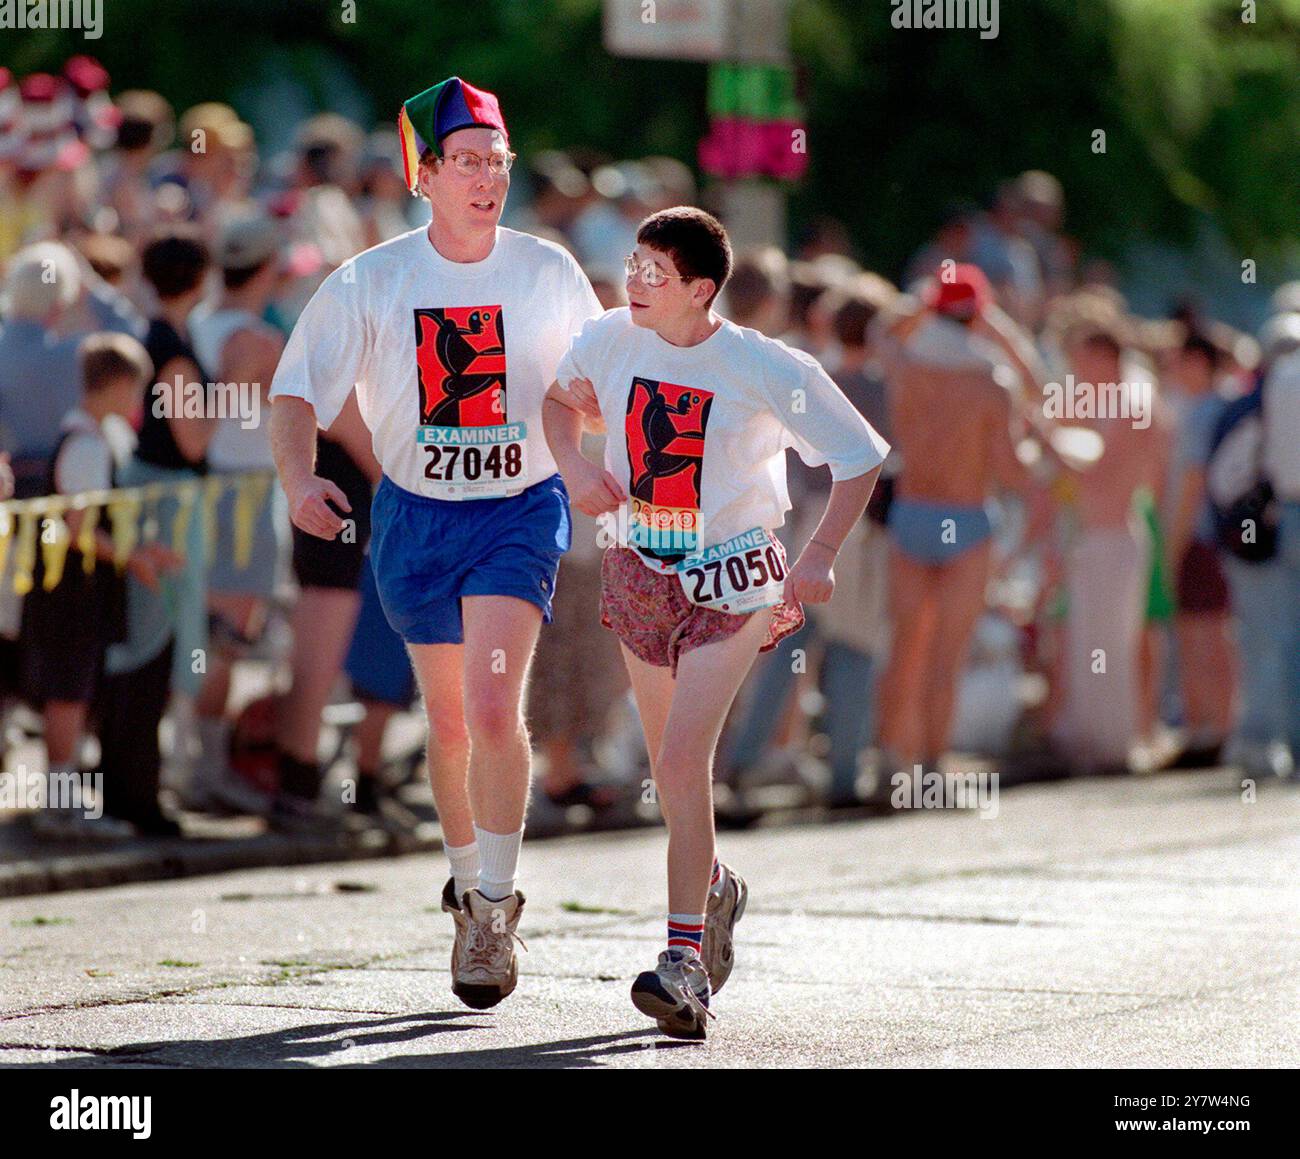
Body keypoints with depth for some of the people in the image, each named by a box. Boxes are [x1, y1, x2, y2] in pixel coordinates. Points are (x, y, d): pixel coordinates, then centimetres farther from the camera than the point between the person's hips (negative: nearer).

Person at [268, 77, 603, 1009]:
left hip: (521, 511, -1)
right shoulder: (370, 283, -5)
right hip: (415, 514, 1)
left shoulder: (549, 273, -2)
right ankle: (469, 881, 33)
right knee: (450, 723, 10)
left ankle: (496, 906, -8)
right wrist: (300, 479, -23)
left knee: (494, 707, -18)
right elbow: (300, 390, -6)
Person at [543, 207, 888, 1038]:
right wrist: (574, 466, -2)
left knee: (682, 761, -18)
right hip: (643, 571, 5)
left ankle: (685, 958, -17)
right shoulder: (612, 339, -6)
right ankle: (714, 889, 44)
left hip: (729, 582, -5)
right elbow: (562, 399, 17)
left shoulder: (765, 369, -17)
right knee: (672, 768, 15)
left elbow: (860, 455, -8)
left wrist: (821, 557, -14)